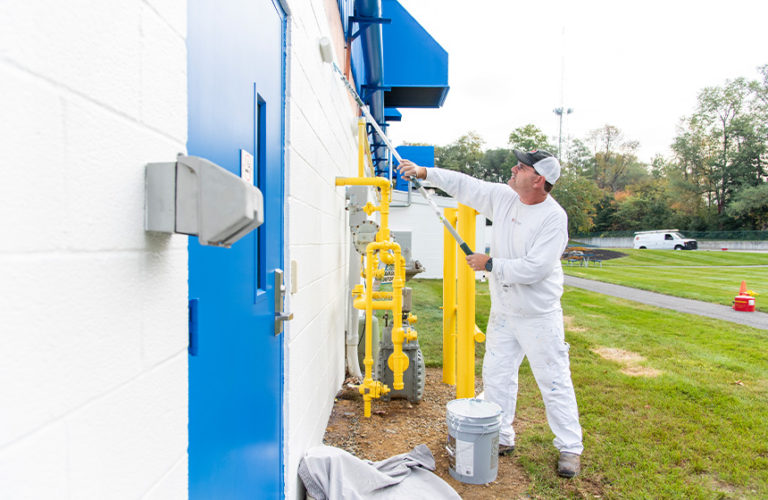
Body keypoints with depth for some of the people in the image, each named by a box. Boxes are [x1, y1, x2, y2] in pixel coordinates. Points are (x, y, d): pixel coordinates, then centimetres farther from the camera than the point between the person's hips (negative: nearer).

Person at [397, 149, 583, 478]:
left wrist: (490, 264, -18)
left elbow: (535, 268, -26)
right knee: (496, 375, 12)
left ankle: (570, 448, 20)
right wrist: (425, 172, 5)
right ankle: (502, 438, 29)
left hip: (539, 315, -6)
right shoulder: (503, 197, 0)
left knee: (554, 381, 3)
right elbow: (465, 185, 10)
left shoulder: (553, 217, -19)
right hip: (503, 310, 7)